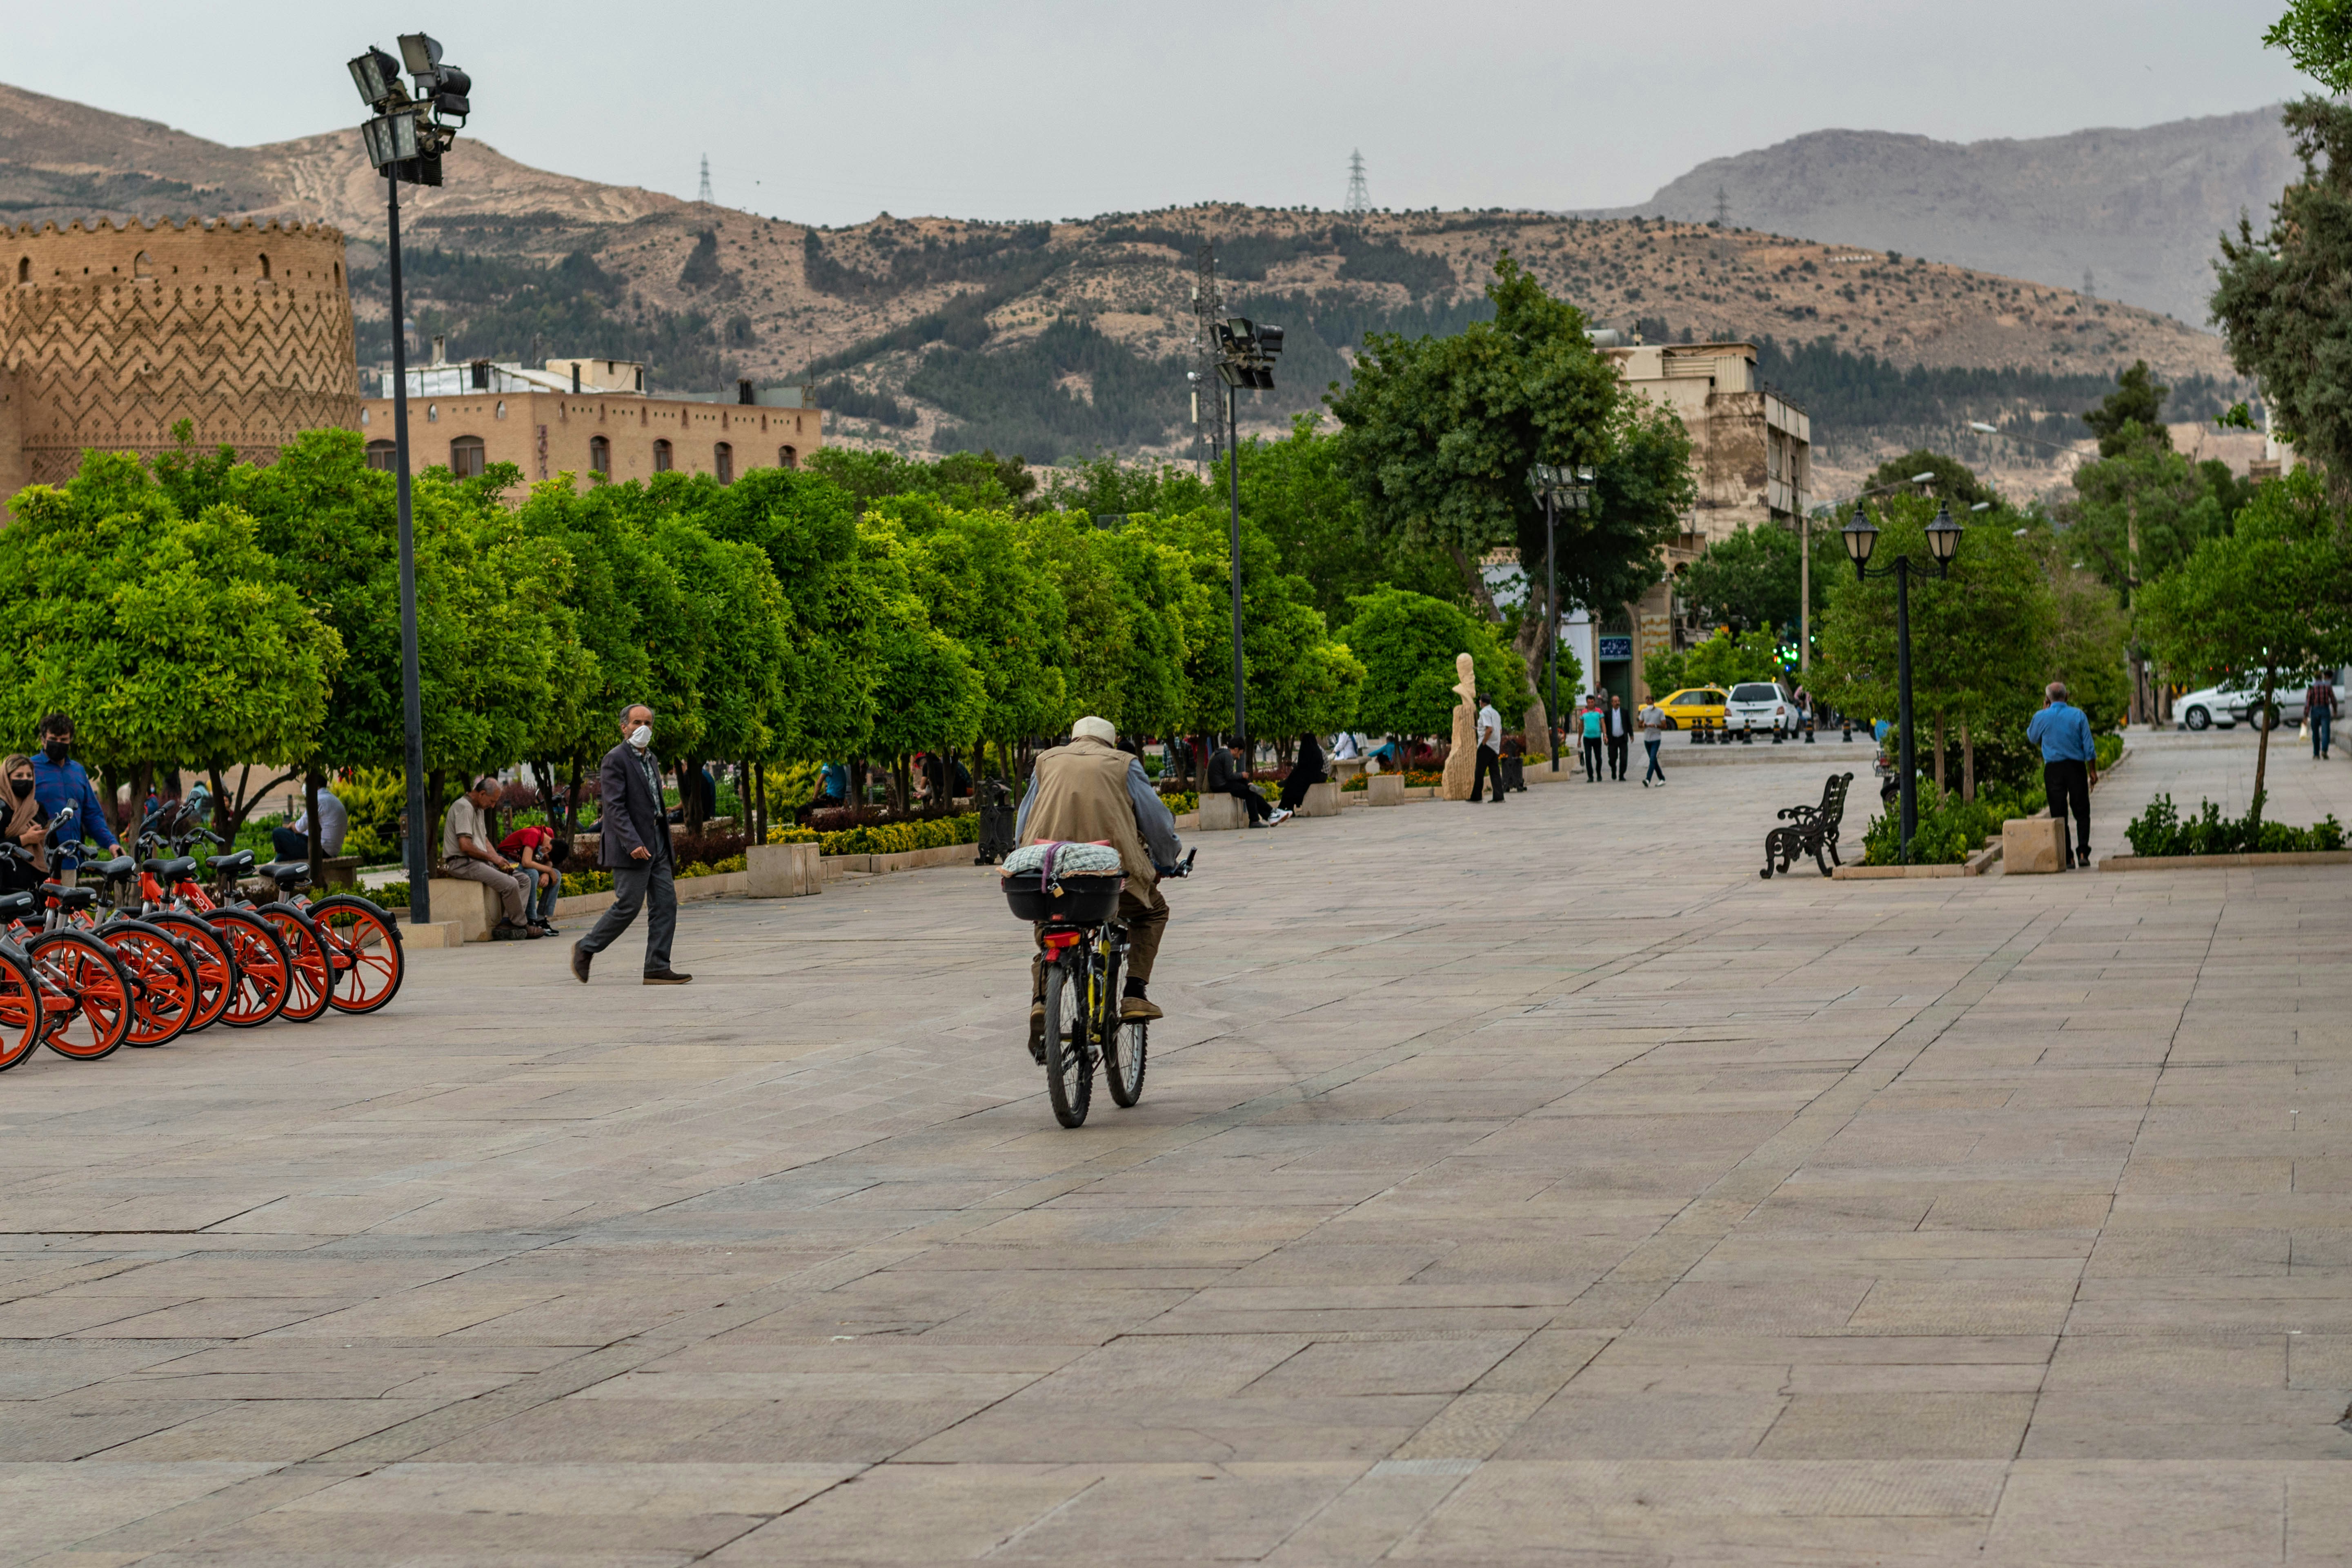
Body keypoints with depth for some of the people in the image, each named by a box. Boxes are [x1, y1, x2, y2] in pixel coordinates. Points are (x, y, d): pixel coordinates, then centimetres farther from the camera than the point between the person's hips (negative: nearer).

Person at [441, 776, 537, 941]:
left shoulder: (479, 809, 19)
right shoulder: (464, 808, -14)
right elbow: (465, 846, -22)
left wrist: (500, 860, 7)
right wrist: (492, 858, -11)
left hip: (478, 862, 11)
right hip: (462, 863, -11)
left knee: (523, 879, 0)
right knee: (510, 884, -26)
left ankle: (508, 922, -13)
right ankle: (522, 926, -8)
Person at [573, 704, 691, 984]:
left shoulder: (652, 759, 17)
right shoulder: (615, 760, -10)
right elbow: (615, 807, -18)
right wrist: (633, 844, -26)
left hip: (657, 843, 8)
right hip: (632, 847, -8)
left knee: (666, 904, 1)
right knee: (628, 906, -7)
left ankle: (658, 969, 2)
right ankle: (585, 948, 10)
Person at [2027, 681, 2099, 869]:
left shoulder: (2041, 717, -3)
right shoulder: (2078, 715, -3)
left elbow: (2032, 738, 17)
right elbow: (2089, 747, -2)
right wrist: (2093, 771, 6)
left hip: (2053, 769, 0)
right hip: (2076, 768, 0)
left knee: (2059, 814, 4)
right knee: (2082, 812, 7)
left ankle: (2067, 858, 1)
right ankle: (2083, 852, -5)